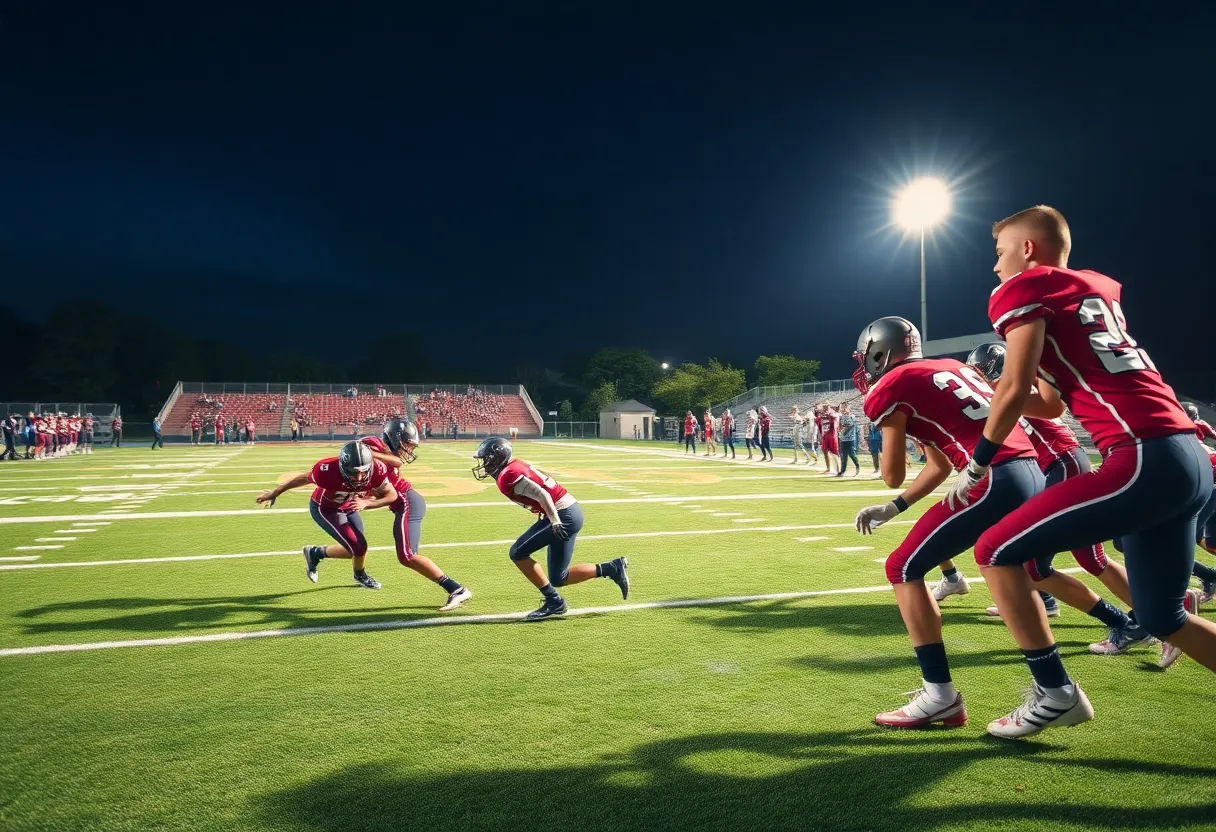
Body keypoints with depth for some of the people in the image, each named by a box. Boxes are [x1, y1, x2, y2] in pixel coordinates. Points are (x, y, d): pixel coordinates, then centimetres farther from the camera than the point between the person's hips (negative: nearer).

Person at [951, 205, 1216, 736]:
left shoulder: (1023, 290, 0)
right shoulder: (1097, 291, 24)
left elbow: (1015, 390, -9)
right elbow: (1051, 403, 28)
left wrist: (975, 467, 3)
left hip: (1143, 459, -9)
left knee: (996, 553, 1)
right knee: (1163, 621, 22)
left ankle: (1054, 694, 9)